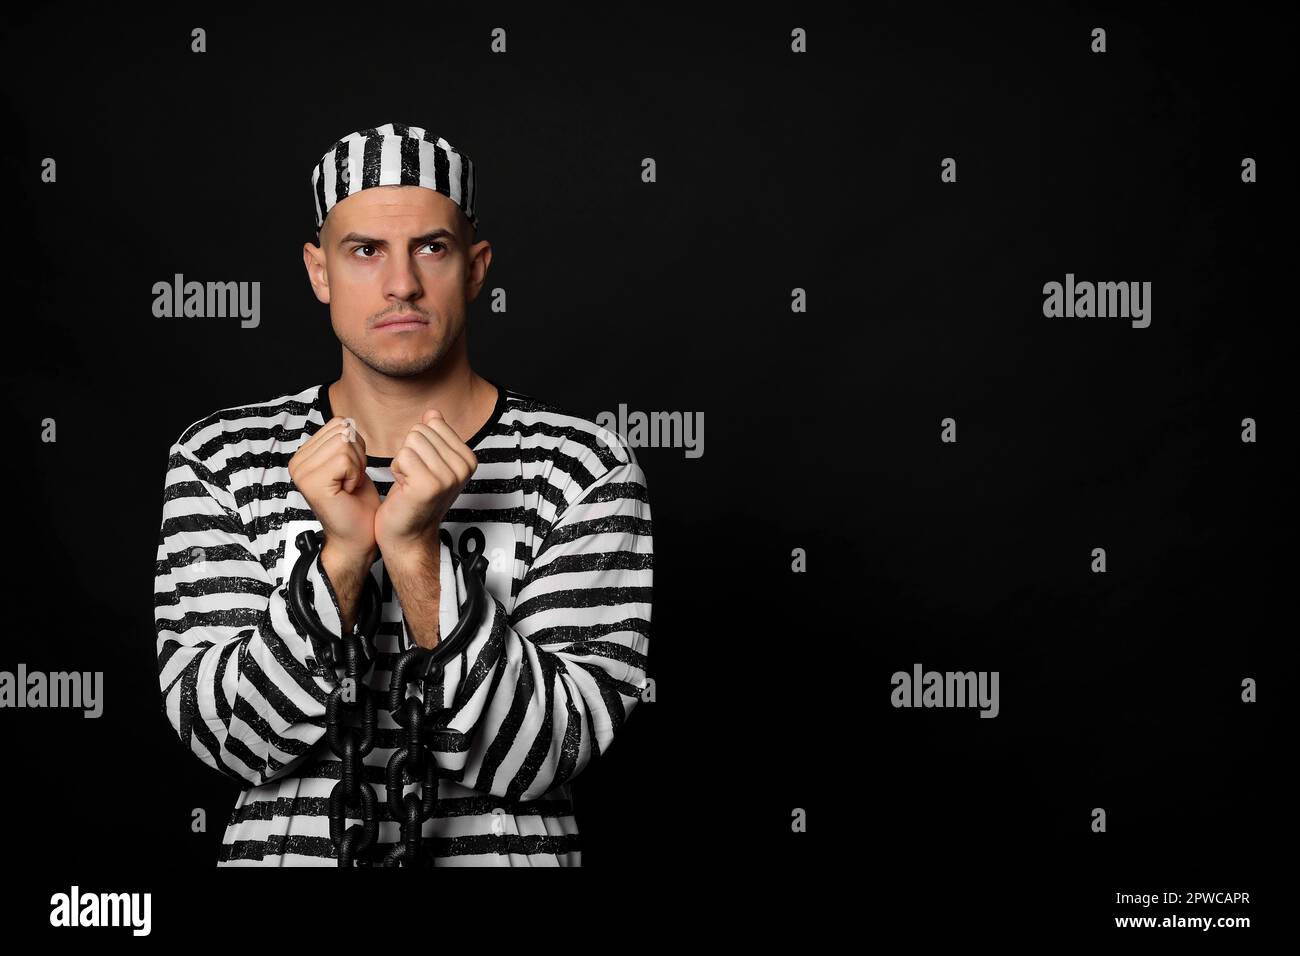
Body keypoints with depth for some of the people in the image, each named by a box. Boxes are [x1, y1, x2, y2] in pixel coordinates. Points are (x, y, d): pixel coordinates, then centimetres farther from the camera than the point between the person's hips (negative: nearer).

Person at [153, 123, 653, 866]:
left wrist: (417, 555, -20)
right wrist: (342, 556, -18)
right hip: (287, 847, 1)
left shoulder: (588, 471, -5)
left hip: (507, 847, -1)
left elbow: (536, 755, -10)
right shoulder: (219, 460, 0)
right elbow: (225, 738, -6)